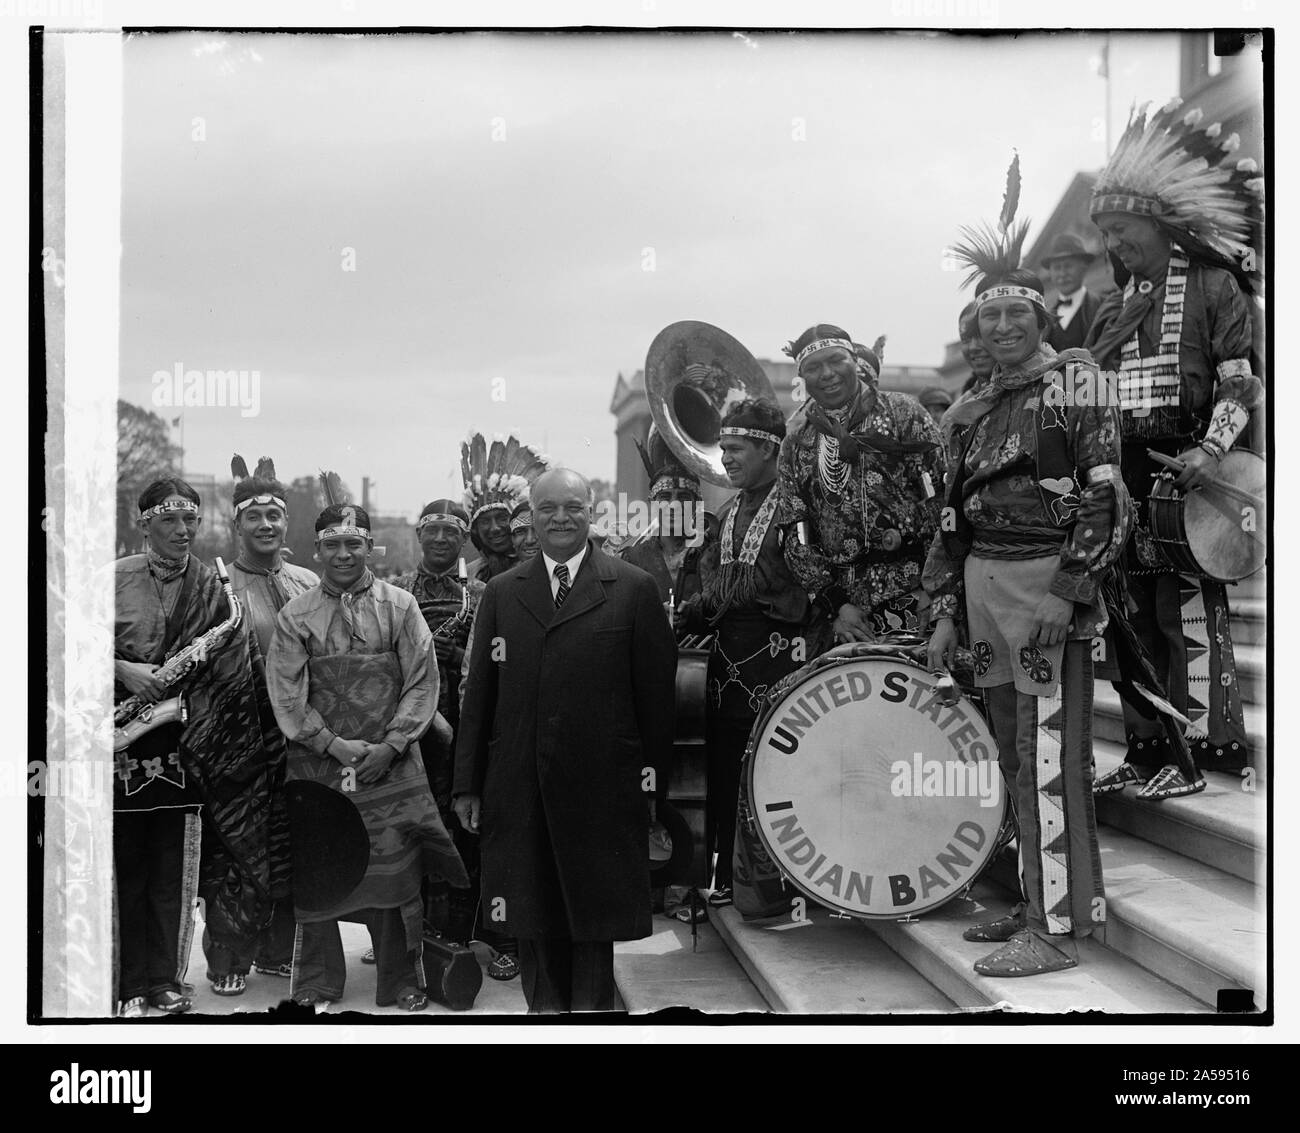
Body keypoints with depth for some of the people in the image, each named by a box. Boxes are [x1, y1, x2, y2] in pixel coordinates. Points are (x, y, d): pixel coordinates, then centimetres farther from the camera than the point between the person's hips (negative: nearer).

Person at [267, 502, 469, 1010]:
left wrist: (390, 746, -9)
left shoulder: (400, 607, 3)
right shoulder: (294, 616, 5)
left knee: (396, 872, 3)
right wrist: (333, 745, -11)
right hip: (317, 768, 1)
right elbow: (286, 694, -1)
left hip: (390, 767, 0)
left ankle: (404, 984, 18)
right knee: (315, 877, 6)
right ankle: (315, 985, 21)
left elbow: (422, 683, 0)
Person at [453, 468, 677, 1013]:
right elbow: (478, 694, 9)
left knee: (595, 920, 6)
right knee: (533, 925, 9)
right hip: (518, 791, 3)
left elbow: (656, 691, 1)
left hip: (602, 789, -2)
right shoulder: (501, 593, 10)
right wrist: (467, 783, 6)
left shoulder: (634, 589, 1)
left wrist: (653, 776, -1)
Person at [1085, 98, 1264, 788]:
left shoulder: (1214, 287, 1)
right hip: (1126, 478, 6)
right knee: (1134, 618, 7)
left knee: (1187, 613, -7)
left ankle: (1201, 749, 0)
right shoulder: (1116, 310, 18)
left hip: (1186, 475, -6)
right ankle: (1148, 750, 14)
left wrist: (1211, 450, -21)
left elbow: (1242, 383, -7)